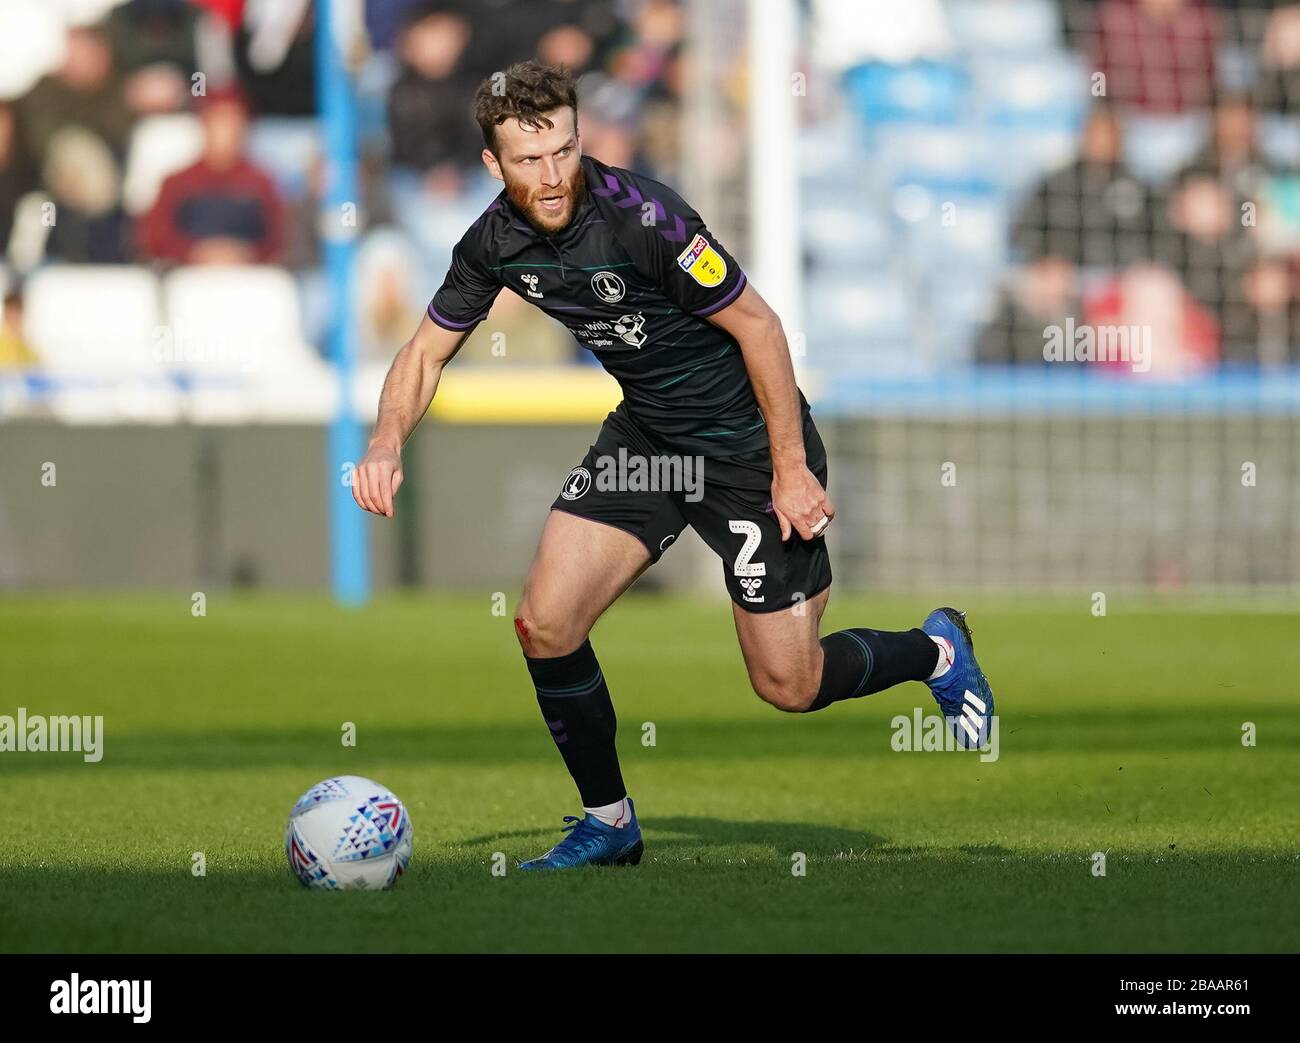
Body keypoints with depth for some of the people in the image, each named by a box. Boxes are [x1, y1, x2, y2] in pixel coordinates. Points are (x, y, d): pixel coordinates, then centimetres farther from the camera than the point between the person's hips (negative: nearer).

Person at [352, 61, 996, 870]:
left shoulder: (641, 217, -28)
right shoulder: (496, 242, -8)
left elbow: (756, 323, -21)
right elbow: (430, 350, 6)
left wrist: (790, 467, -19)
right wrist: (389, 442, -14)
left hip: (750, 440, -6)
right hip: (647, 432, 6)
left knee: (789, 687, -2)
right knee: (545, 623, -7)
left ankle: (936, 652, 29)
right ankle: (609, 824, 13)